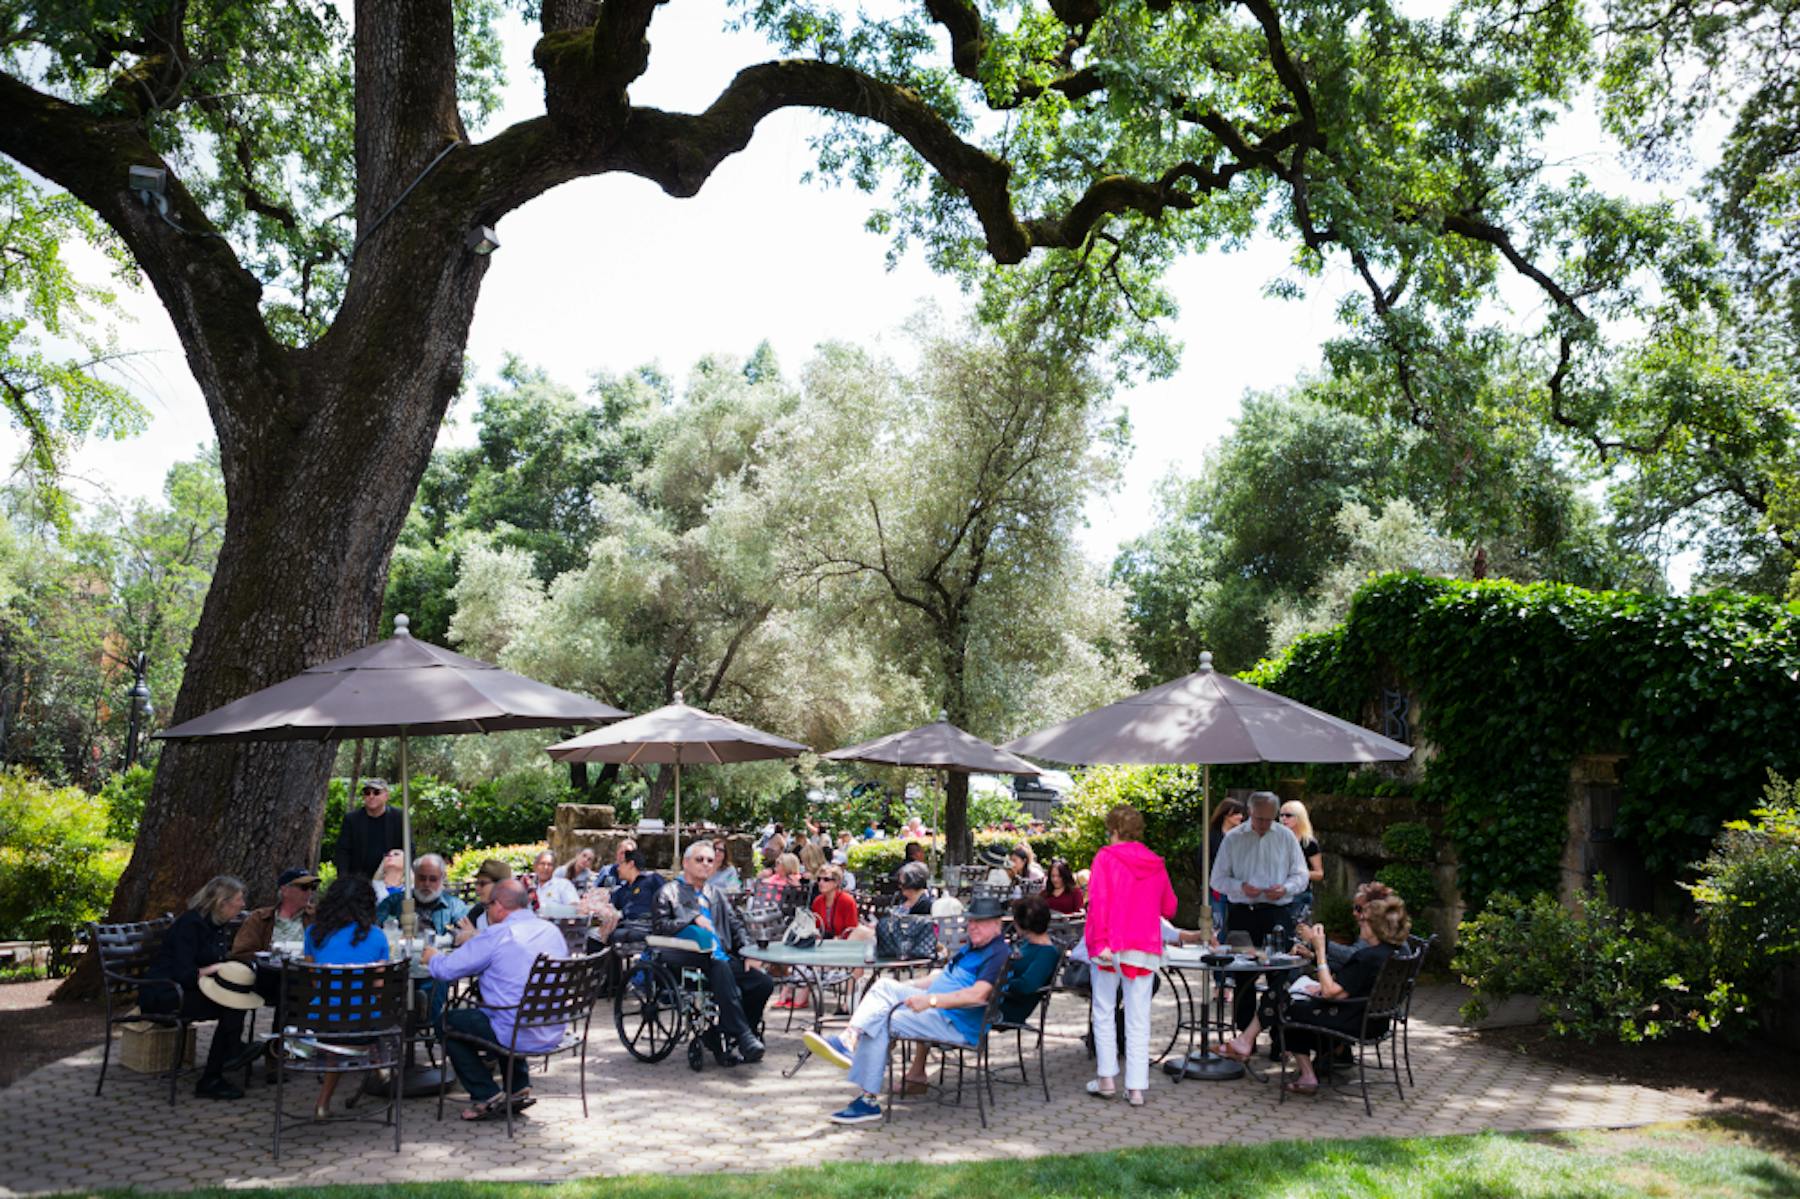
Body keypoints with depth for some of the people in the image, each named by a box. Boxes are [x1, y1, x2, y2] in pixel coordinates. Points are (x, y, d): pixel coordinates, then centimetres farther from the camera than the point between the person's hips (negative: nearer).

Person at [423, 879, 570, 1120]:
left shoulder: (497, 935, -14)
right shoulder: (554, 931, 7)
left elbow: (446, 971, -10)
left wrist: (432, 957, 14)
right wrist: (475, 943, 30)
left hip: (518, 1037, -7)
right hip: (554, 1035, 7)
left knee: (449, 1021, 13)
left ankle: (487, 1096, 10)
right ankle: (519, 1088, 26)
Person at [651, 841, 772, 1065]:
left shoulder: (716, 894, 30)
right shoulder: (670, 891, 12)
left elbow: (735, 925, 25)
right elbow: (659, 925, -3)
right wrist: (693, 919, -12)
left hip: (723, 958, 6)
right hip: (690, 960, -6)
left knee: (763, 983, -18)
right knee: (720, 967, -39)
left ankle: (722, 1038, -10)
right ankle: (743, 1036, -39)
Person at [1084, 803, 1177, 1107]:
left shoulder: (1106, 857, -3)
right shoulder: (1156, 864, 9)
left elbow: (1098, 900, -14)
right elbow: (1169, 908, 15)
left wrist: (1100, 942, -16)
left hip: (1110, 947, -3)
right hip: (1145, 949, 3)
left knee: (1103, 1011, 9)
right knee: (1139, 1018, 4)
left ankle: (1107, 1078, 9)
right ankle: (1136, 1087, 4)